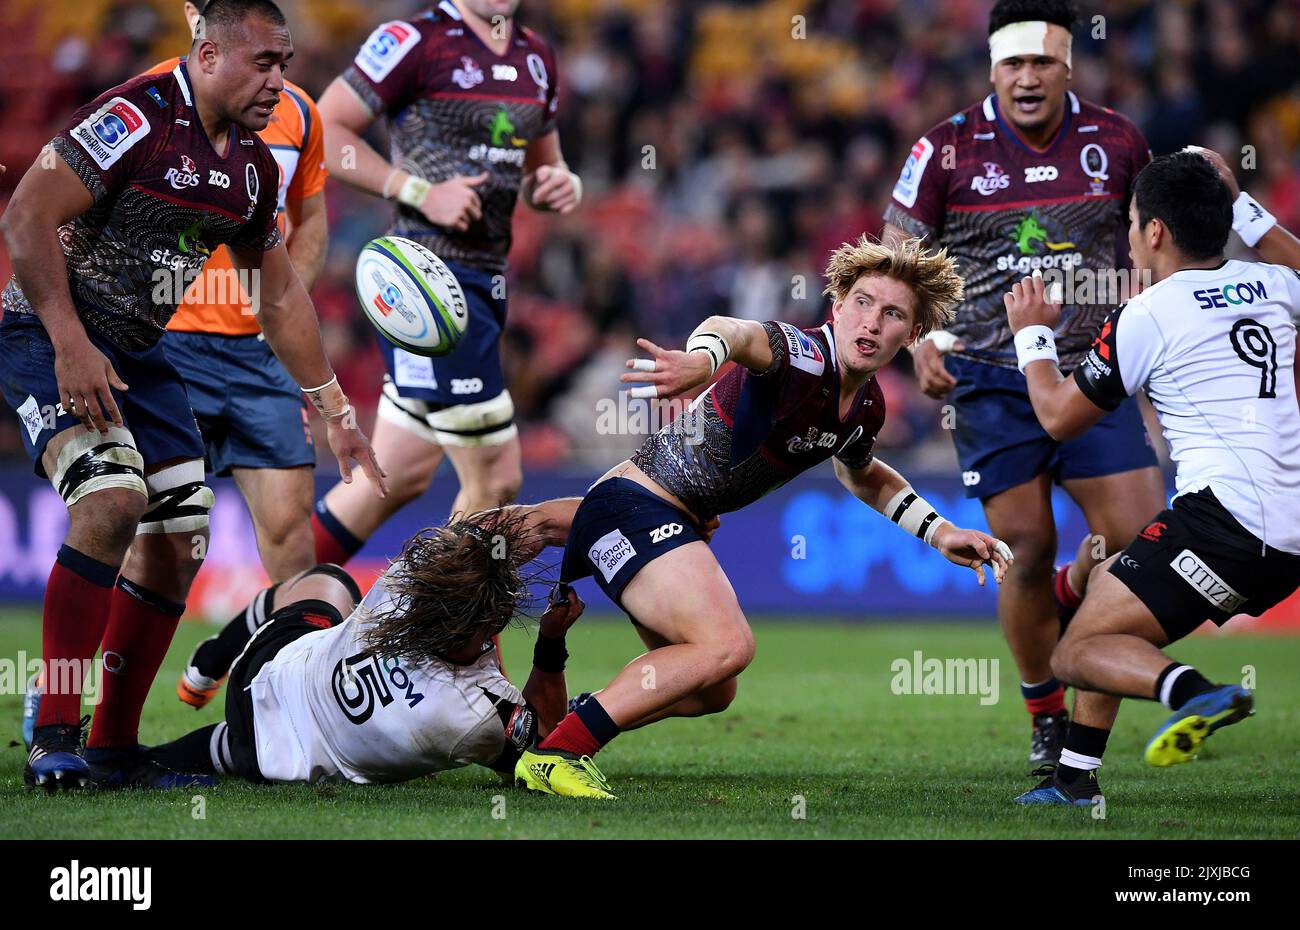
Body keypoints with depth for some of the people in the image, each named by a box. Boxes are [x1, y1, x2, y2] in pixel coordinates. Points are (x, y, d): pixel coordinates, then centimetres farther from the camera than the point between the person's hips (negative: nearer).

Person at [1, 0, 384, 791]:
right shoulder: (136, 118, -19)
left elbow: (281, 296, 19)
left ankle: (115, 748, 15)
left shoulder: (253, 167, 7)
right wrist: (71, 345, -27)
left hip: (137, 353, 9)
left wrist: (336, 410, 20)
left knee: (180, 538, 4)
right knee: (114, 498, -27)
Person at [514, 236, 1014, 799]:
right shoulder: (805, 359, -23)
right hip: (634, 504, -10)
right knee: (727, 645, -30)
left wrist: (939, 532, 20)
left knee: (710, 693, 22)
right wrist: (703, 357, -72)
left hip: (676, 523, 10)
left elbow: (862, 475, 30)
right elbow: (741, 333, -48)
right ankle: (554, 753, -26)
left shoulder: (867, 407, 6)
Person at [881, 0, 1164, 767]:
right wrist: (918, 342, -11)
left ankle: (1070, 598, 28)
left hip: (1093, 370, 2)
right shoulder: (949, 149, -6)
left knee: (1138, 535, -8)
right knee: (1027, 549, -4)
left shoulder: (1115, 142, 1)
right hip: (991, 380, -2)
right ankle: (1045, 710, 17)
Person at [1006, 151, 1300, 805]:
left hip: (1224, 513, -8)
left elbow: (1059, 416, 8)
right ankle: (1075, 776, 26)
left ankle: (1193, 693, -38)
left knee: (1078, 654, -8)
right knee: (1106, 578, 27)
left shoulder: (1146, 318, -5)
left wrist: (1032, 337, 23)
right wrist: (1240, 207, 43)